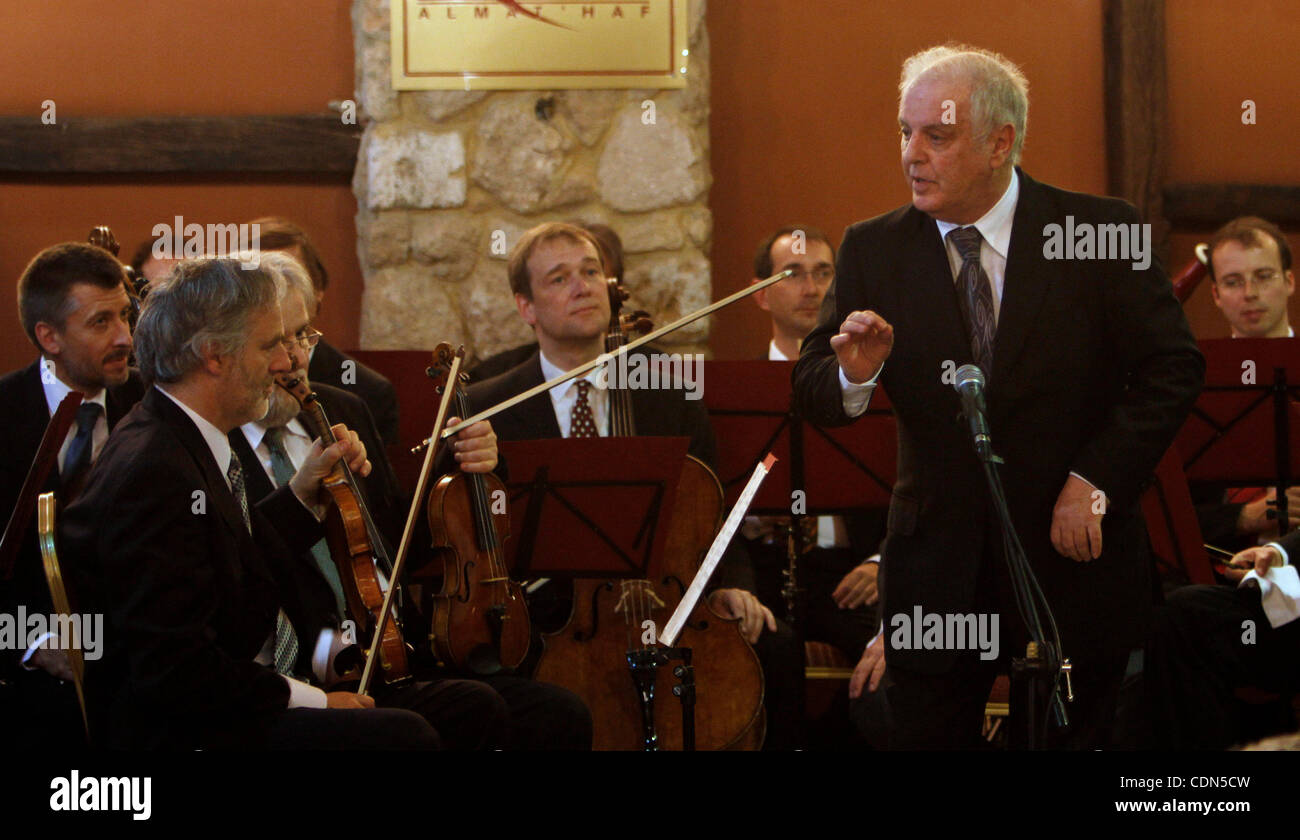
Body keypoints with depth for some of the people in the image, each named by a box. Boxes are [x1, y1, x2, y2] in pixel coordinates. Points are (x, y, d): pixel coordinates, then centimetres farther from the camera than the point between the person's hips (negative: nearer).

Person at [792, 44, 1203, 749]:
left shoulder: (1098, 231, -5)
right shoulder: (872, 250, 1)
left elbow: (1172, 367, -4)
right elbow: (810, 394, 1)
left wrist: (1095, 479, -12)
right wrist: (853, 376, -22)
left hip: (1071, 560, -1)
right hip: (936, 576, 1)